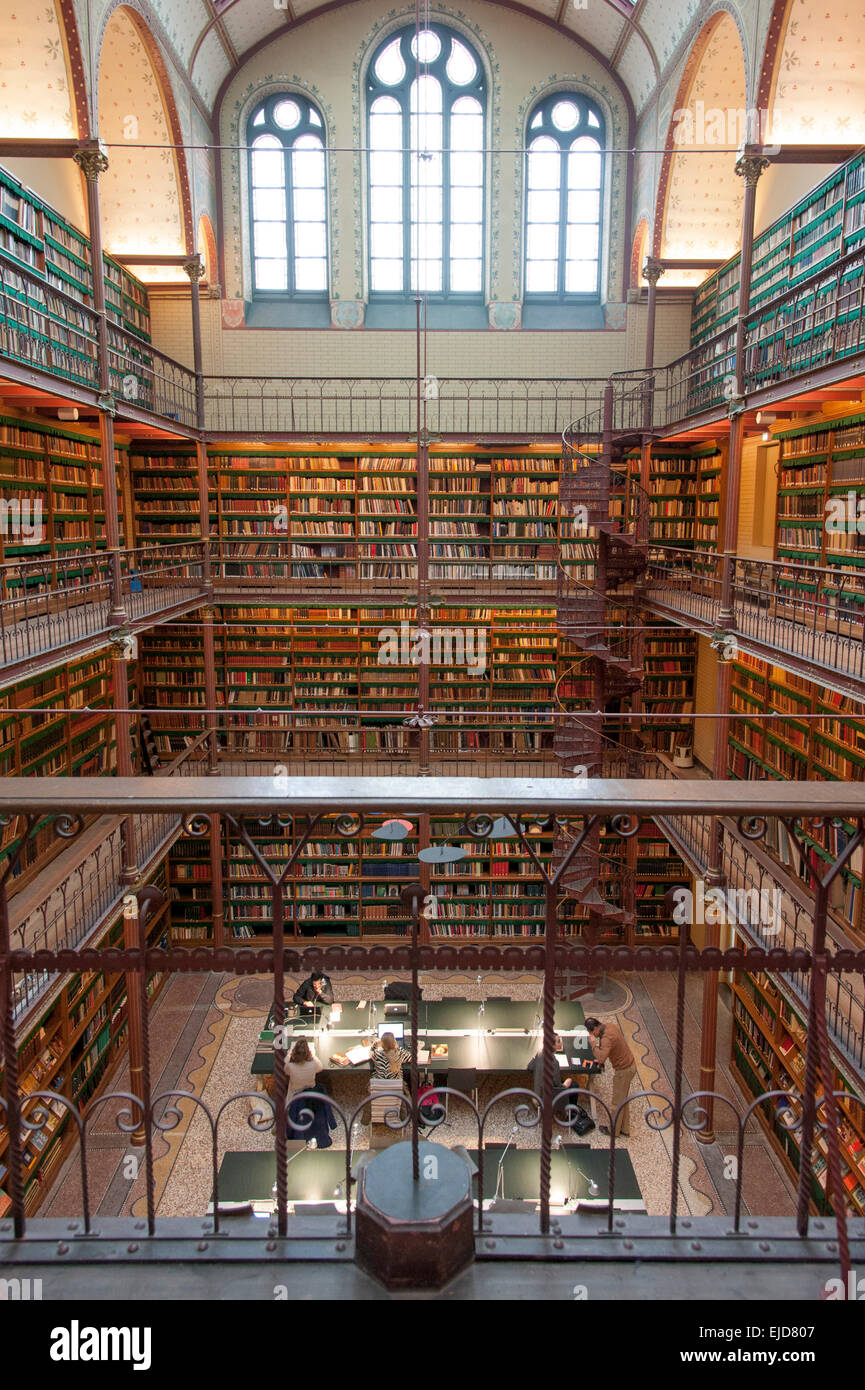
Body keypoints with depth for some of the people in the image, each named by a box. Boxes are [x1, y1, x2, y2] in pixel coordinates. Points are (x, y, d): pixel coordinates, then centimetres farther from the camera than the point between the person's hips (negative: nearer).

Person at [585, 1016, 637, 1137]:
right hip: (630, 1064, 9)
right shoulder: (611, 1026, -2)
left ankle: (614, 1129, 28)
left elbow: (601, 1058, -42)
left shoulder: (607, 1038, -31)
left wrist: (593, 1044, -27)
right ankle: (624, 1129, 34)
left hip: (623, 1071, -9)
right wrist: (601, 1059, 14)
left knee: (617, 1102, 11)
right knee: (623, 1099, 22)